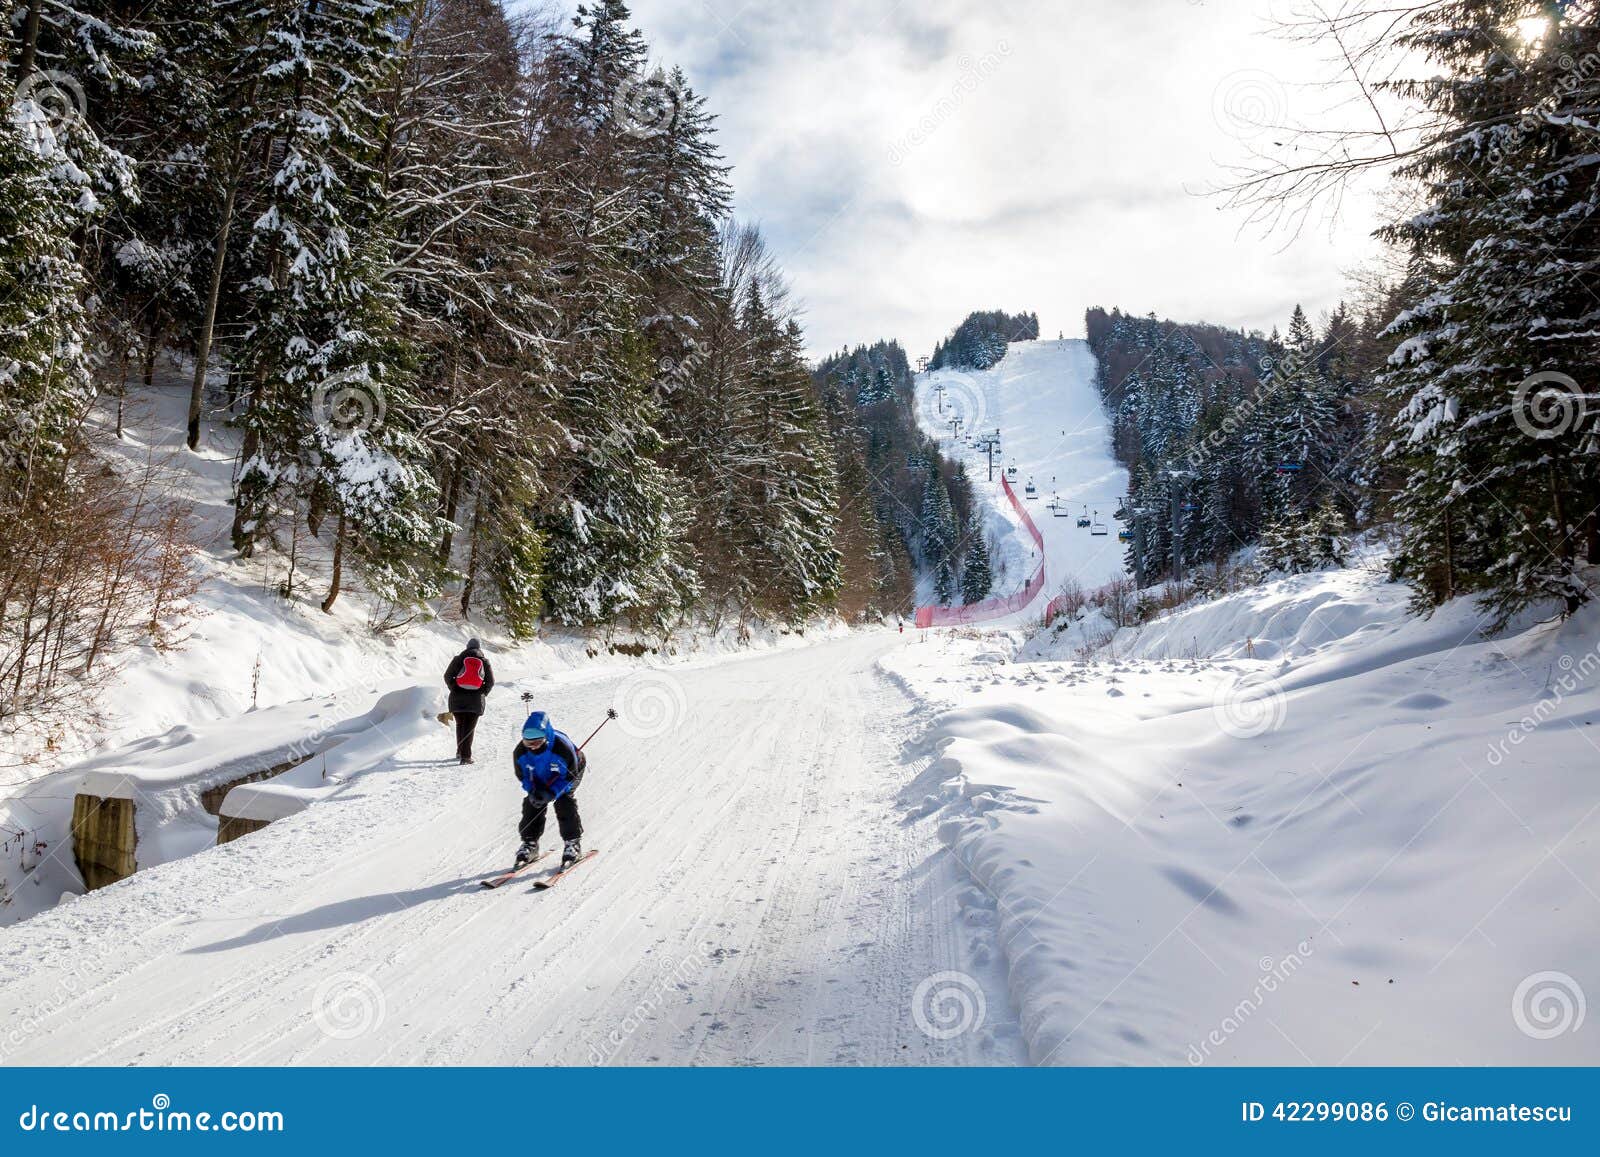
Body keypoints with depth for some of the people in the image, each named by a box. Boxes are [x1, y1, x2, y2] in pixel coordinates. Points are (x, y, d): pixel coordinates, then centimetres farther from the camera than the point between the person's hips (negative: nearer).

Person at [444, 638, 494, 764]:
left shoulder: (458, 659, 3)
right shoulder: (484, 662, 5)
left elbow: (447, 676, 0)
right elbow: (490, 681, 5)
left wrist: (454, 689, 9)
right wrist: (483, 693, 14)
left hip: (458, 697, 1)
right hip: (476, 699, -1)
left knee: (460, 725, 17)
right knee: (470, 727, -1)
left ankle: (460, 751, 25)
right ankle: (465, 756, -9)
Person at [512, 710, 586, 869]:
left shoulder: (562, 747, -42)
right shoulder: (520, 752, -29)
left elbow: (570, 775, -27)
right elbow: (522, 775, -10)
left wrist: (552, 792, -36)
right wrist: (533, 791, -28)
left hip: (566, 775, -4)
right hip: (539, 780, 4)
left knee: (564, 803, -20)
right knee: (532, 803, -8)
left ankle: (573, 843, -10)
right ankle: (530, 844, 6)